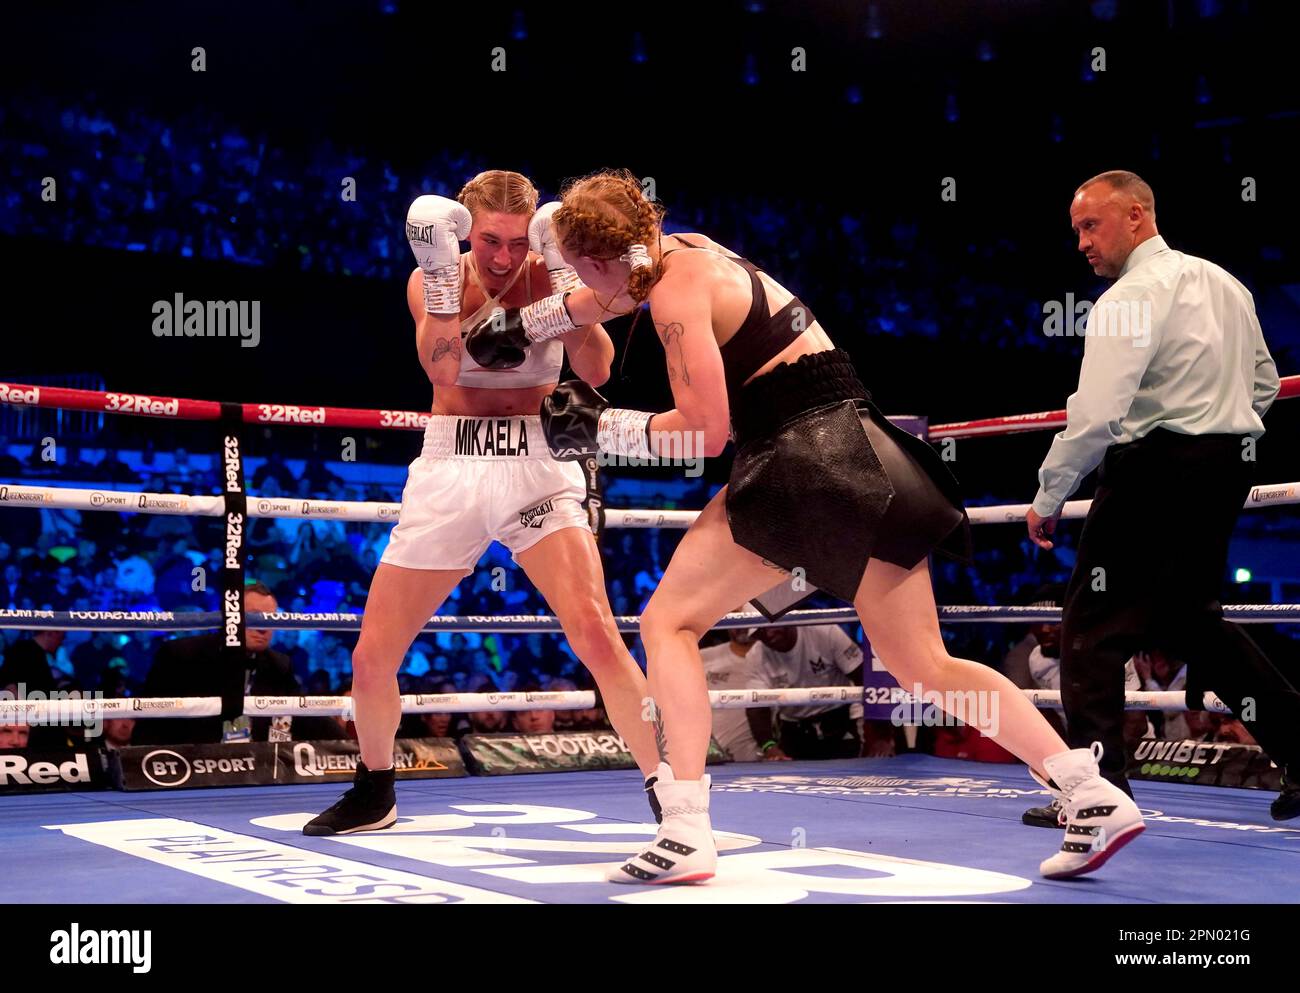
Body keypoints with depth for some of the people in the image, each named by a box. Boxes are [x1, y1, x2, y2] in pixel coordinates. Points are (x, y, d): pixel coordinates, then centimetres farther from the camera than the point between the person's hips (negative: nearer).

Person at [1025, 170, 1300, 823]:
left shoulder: (1130, 298, -14)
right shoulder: (1224, 285, 13)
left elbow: (1095, 417, -21)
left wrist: (1047, 499, -12)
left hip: (1158, 469, -9)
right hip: (1230, 466, 9)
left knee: (1093, 627, -1)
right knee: (1188, 617, 21)